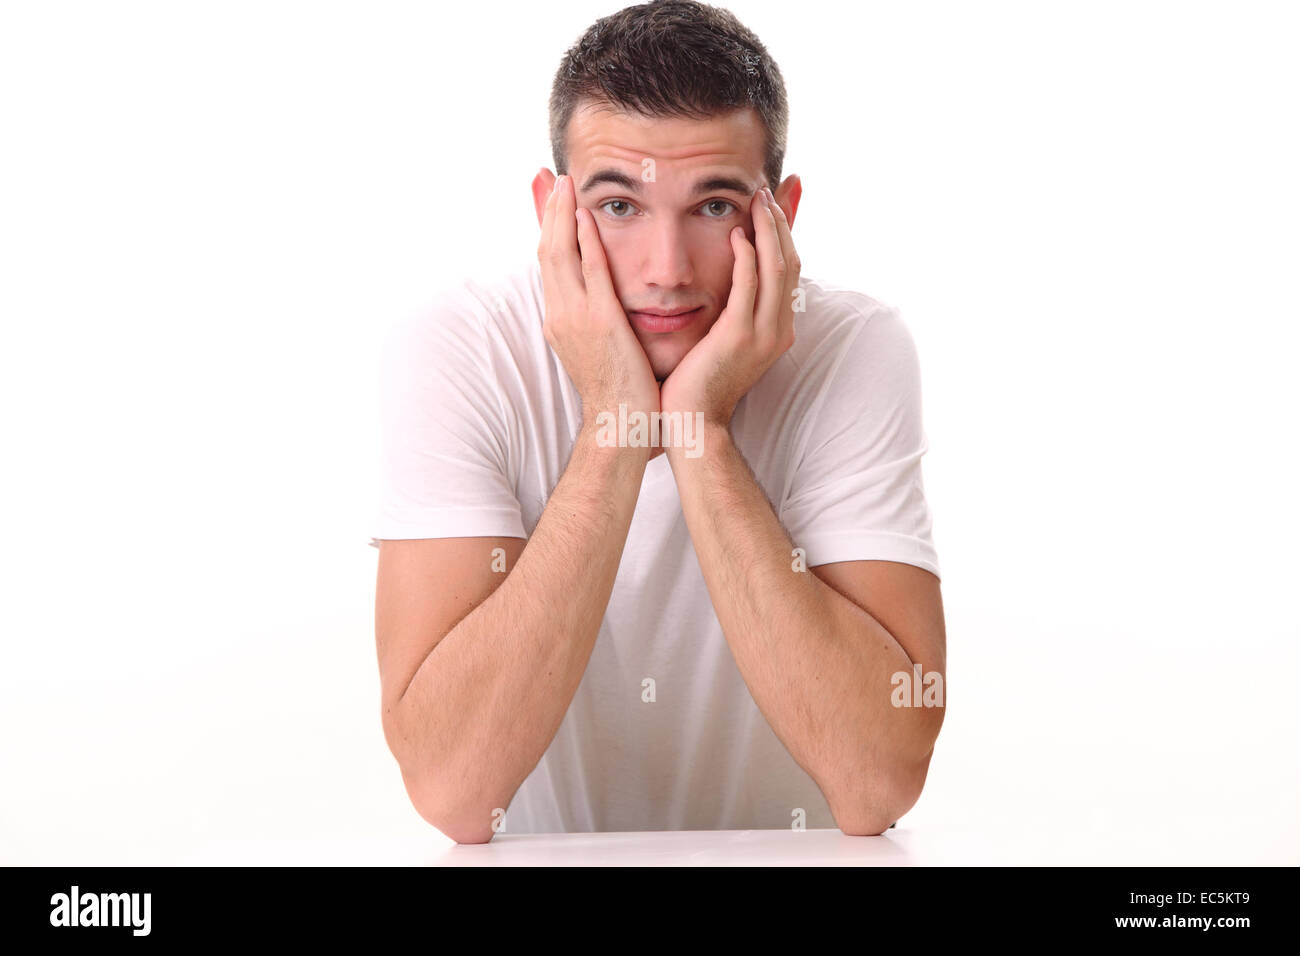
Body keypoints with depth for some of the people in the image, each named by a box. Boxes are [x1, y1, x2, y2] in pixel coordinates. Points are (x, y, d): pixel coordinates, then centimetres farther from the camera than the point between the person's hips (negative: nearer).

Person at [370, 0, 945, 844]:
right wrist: (613, 432, -24)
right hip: (537, 862, 0)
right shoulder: (452, 356, -14)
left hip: (783, 865, 0)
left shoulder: (859, 355, -13)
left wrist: (701, 434, -24)